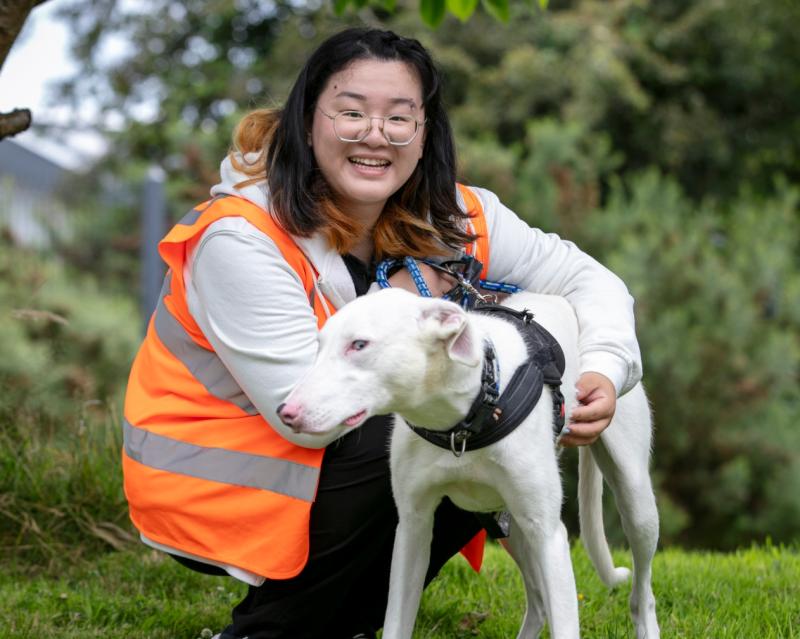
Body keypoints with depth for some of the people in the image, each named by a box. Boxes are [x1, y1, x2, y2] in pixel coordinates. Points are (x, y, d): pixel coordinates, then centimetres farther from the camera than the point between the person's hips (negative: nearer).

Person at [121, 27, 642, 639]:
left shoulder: (450, 218, -8)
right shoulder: (241, 239, -27)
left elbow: (587, 278, -5)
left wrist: (603, 370, -26)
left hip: (338, 454, 7)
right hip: (210, 483, -7)